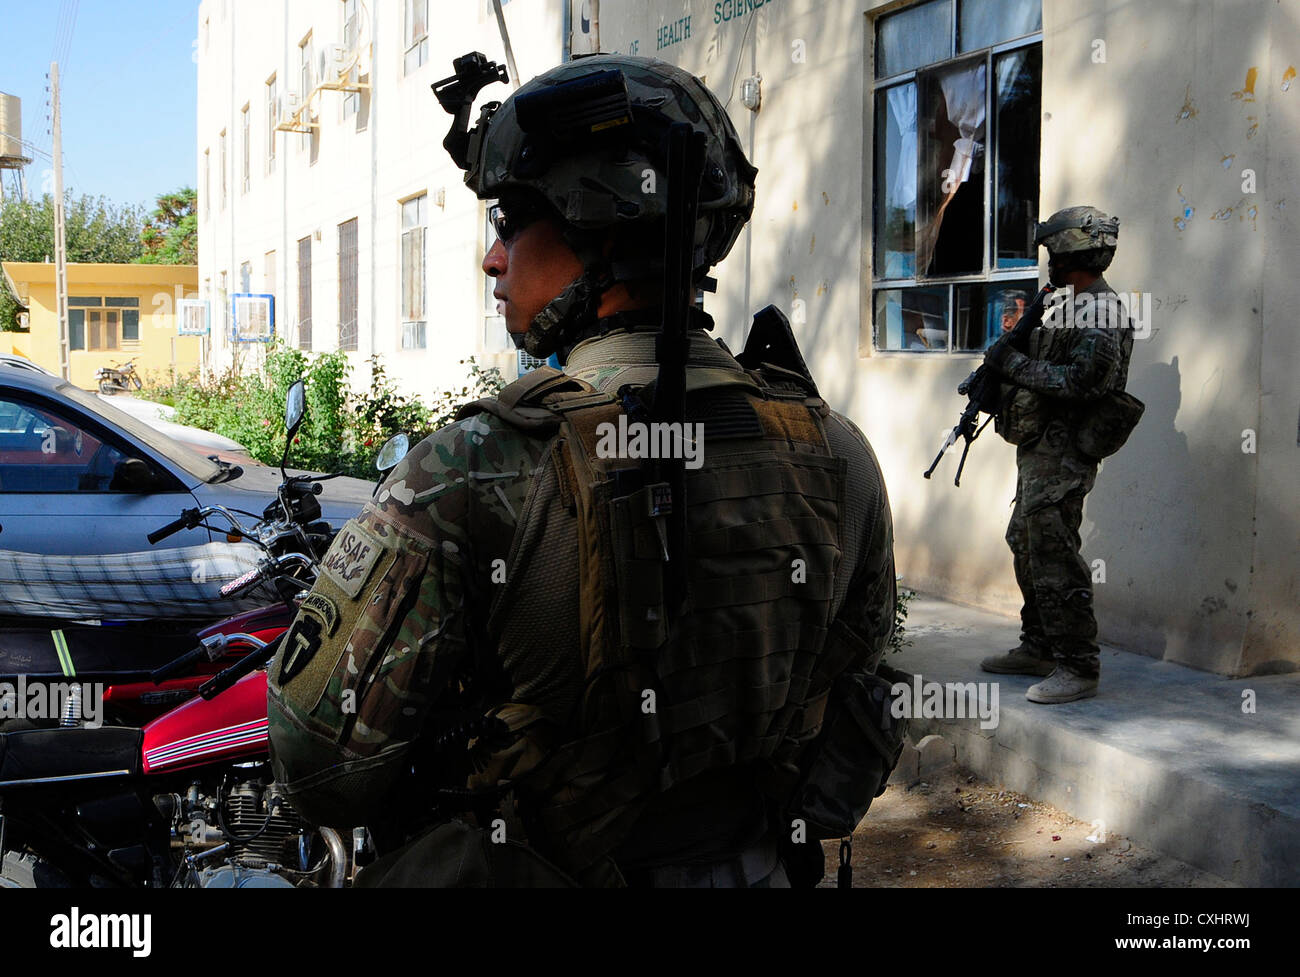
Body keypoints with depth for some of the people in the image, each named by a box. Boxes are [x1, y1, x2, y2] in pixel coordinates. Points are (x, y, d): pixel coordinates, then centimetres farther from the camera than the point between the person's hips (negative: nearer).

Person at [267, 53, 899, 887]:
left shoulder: (473, 477, -24)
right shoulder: (836, 458, -11)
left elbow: (323, 762, -19)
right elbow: (857, 711, 2)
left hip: (519, 868, -3)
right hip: (755, 874, 4)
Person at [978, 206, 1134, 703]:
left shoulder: (1099, 315, -14)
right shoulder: (1073, 308, 19)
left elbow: (1078, 381, -26)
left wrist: (1014, 363, -19)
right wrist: (998, 375, 12)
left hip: (1061, 457, -11)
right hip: (1040, 453, 11)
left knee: (1054, 559, -12)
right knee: (1027, 549, 16)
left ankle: (1078, 667, -7)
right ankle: (1038, 648, 25)